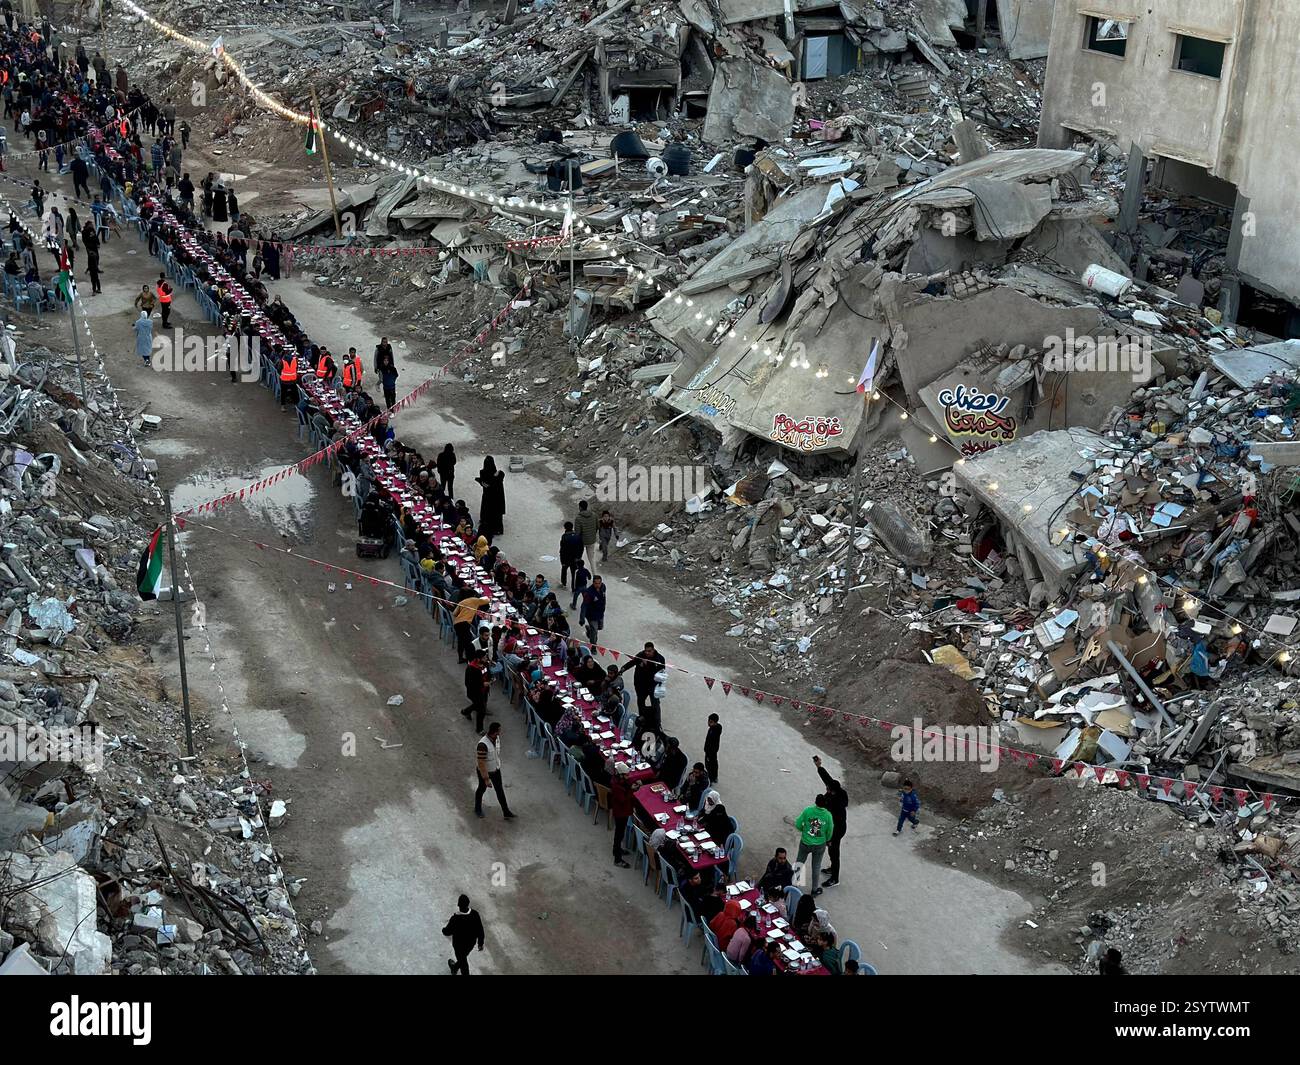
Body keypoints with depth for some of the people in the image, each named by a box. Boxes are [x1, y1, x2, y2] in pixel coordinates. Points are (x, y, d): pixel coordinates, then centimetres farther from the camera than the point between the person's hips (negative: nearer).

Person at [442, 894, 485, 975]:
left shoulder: (455, 919, -37)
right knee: (463, 957, 33)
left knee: (463, 961, 22)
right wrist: (480, 943, 2)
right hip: (471, 943, 5)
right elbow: (480, 930, -15)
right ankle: (454, 968, 62)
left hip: (459, 945, -5)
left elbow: (446, 932, -20)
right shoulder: (475, 914, -26)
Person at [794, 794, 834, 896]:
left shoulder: (807, 810, -20)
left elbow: (798, 824, -14)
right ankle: (815, 889, 31)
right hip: (820, 845, 0)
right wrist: (827, 840, 16)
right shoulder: (828, 815, -17)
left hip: (805, 843, 0)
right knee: (816, 867, 18)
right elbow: (829, 832, -6)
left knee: (799, 862, 22)